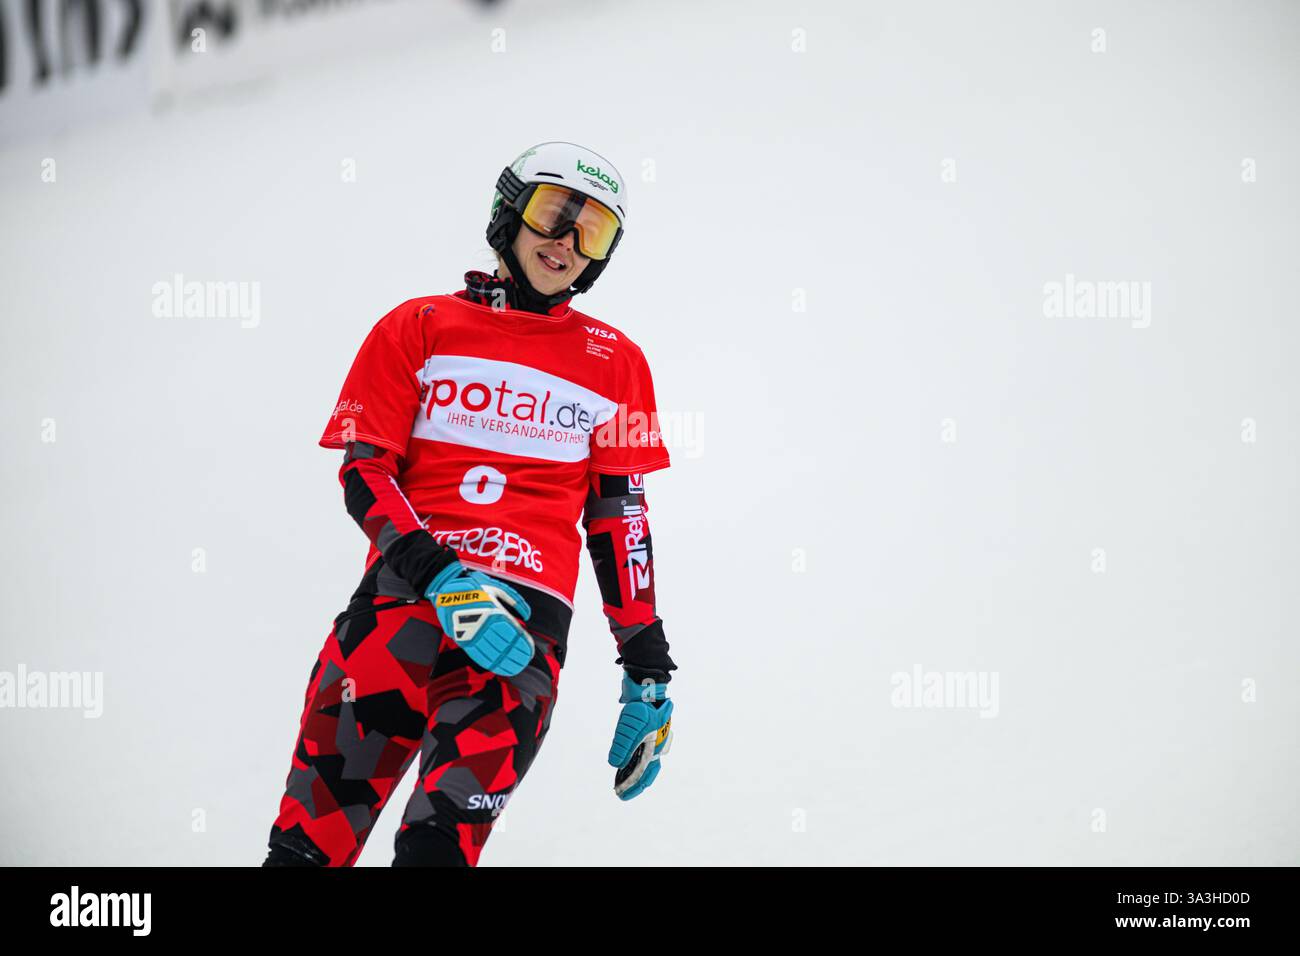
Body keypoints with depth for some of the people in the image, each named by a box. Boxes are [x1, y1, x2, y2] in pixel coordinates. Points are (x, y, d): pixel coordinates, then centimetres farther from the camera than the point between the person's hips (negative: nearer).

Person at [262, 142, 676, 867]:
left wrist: (648, 670, 12)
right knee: (309, 843, -7)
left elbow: (619, 518, 17)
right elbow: (364, 471, 3)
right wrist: (442, 580, -13)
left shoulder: (614, 364, 18)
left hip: (527, 616, 0)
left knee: (441, 842, -19)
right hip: (402, 593, 0)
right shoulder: (418, 330, 13)